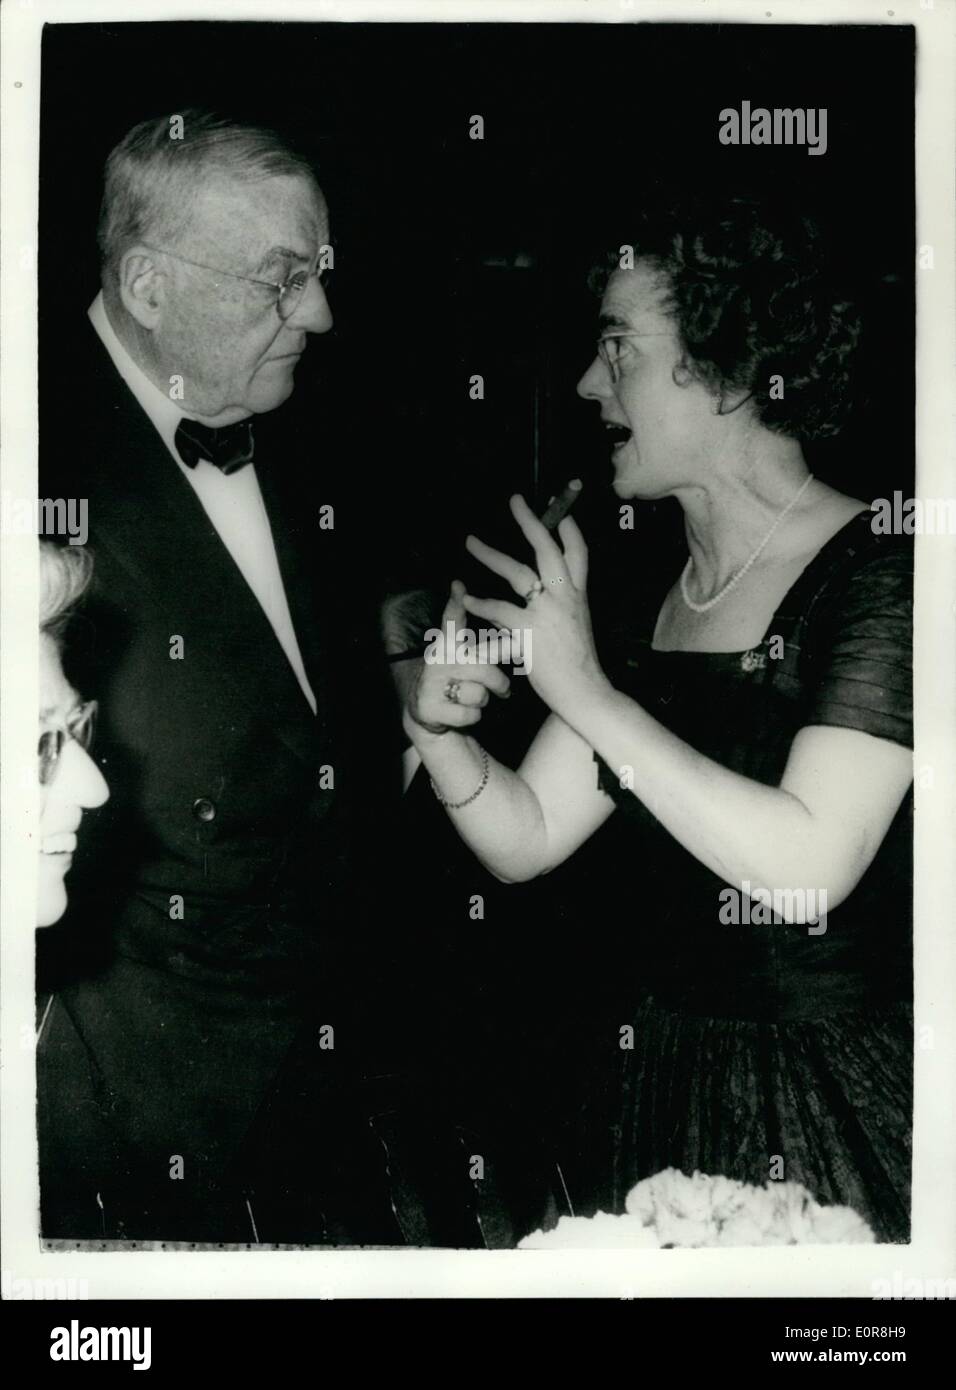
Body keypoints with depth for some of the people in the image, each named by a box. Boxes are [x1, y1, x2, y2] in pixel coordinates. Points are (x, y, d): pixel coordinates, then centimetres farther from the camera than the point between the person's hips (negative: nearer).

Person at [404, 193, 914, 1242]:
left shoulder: (880, 575, -16)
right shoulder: (645, 601, 4)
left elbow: (810, 866, -26)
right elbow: (525, 840, 3)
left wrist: (586, 691, -24)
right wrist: (442, 729, -17)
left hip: (832, 1109, -6)